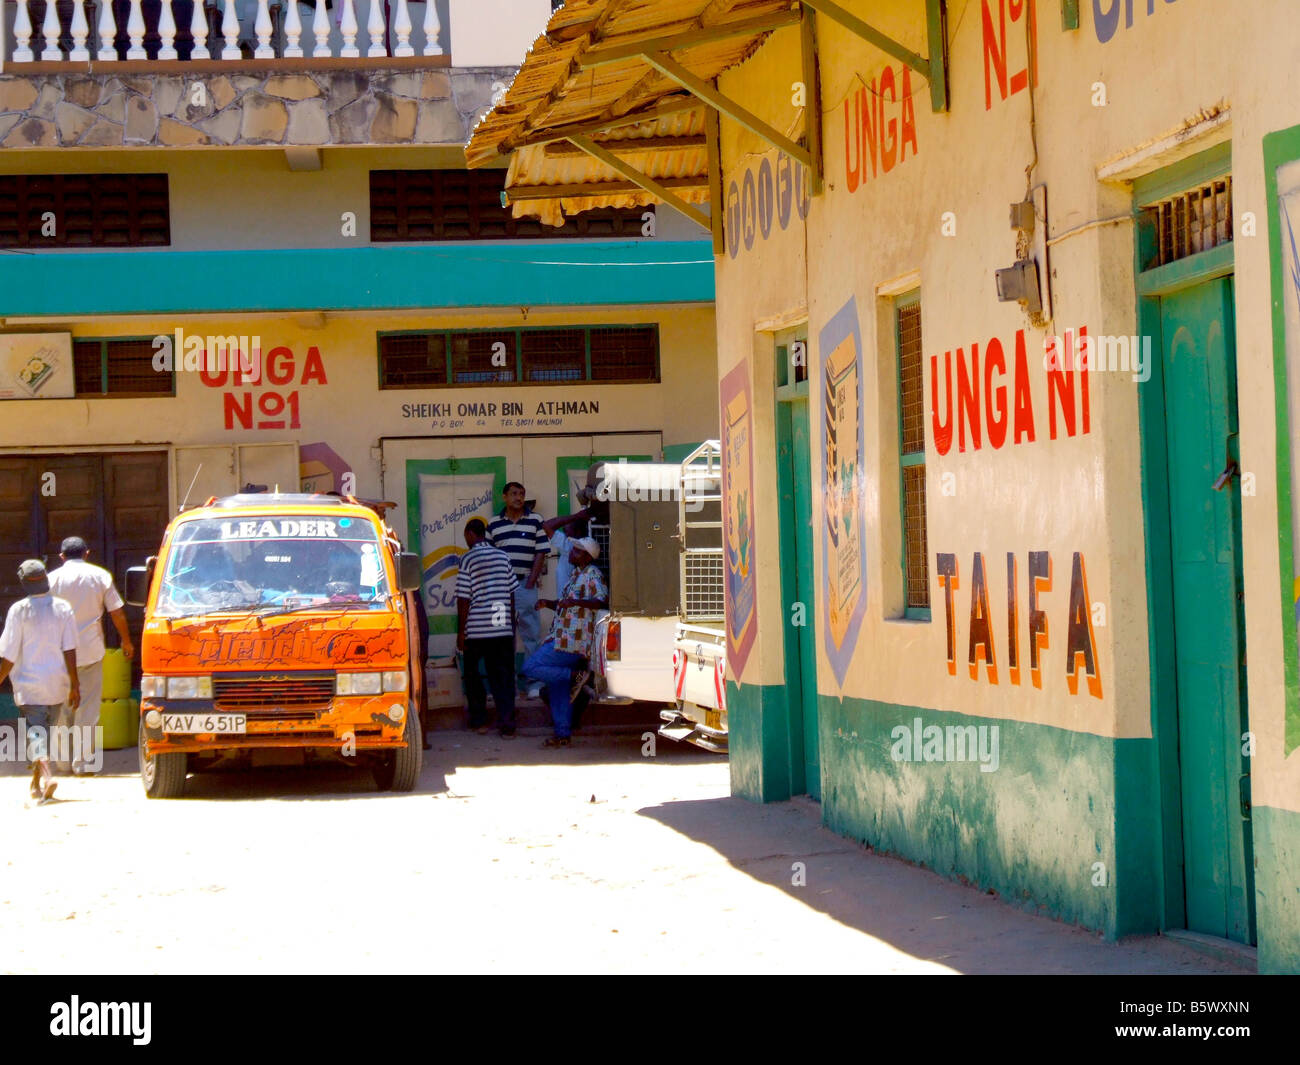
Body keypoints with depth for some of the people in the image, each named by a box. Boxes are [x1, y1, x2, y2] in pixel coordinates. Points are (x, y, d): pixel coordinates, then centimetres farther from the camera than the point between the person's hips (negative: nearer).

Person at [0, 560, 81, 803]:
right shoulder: (63, 608, -1)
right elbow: (70, 651, -4)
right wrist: (75, 685, 1)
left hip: (29, 685, -3)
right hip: (57, 685, 3)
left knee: (36, 735, -5)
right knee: (46, 734, 18)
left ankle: (47, 775, -28)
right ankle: (36, 783, 26)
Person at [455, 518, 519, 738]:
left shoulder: (468, 559, -7)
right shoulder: (502, 557, 7)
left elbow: (464, 599, -9)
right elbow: (511, 594, 10)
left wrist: (461, 632, -4)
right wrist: (511, 624, 19)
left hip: (476, 629, -3)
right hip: (503, 629, 3)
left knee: (472, 676, 13)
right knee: (503, 676, 4)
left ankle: (479, 721, 12)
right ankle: (507, 722, -6)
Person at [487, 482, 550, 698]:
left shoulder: (535, 520, 5)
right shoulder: (494, 524, 10)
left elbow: (541, 553, 1)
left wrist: (531, 581, -7)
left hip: (525, 584, -2)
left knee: (531, 634, -3)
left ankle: (533, 682, 0)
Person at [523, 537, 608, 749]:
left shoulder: (593, 574, -9)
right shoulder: (576, 574, 20)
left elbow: (602, 600, -24)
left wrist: (576, 602, -33)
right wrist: (548, 603, 12)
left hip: (570, 643, -10)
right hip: (561, 641, 10)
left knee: (530, 667, -14)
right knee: (558, 689, 10)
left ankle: (574, 675, -10)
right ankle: (563, 735, 14)